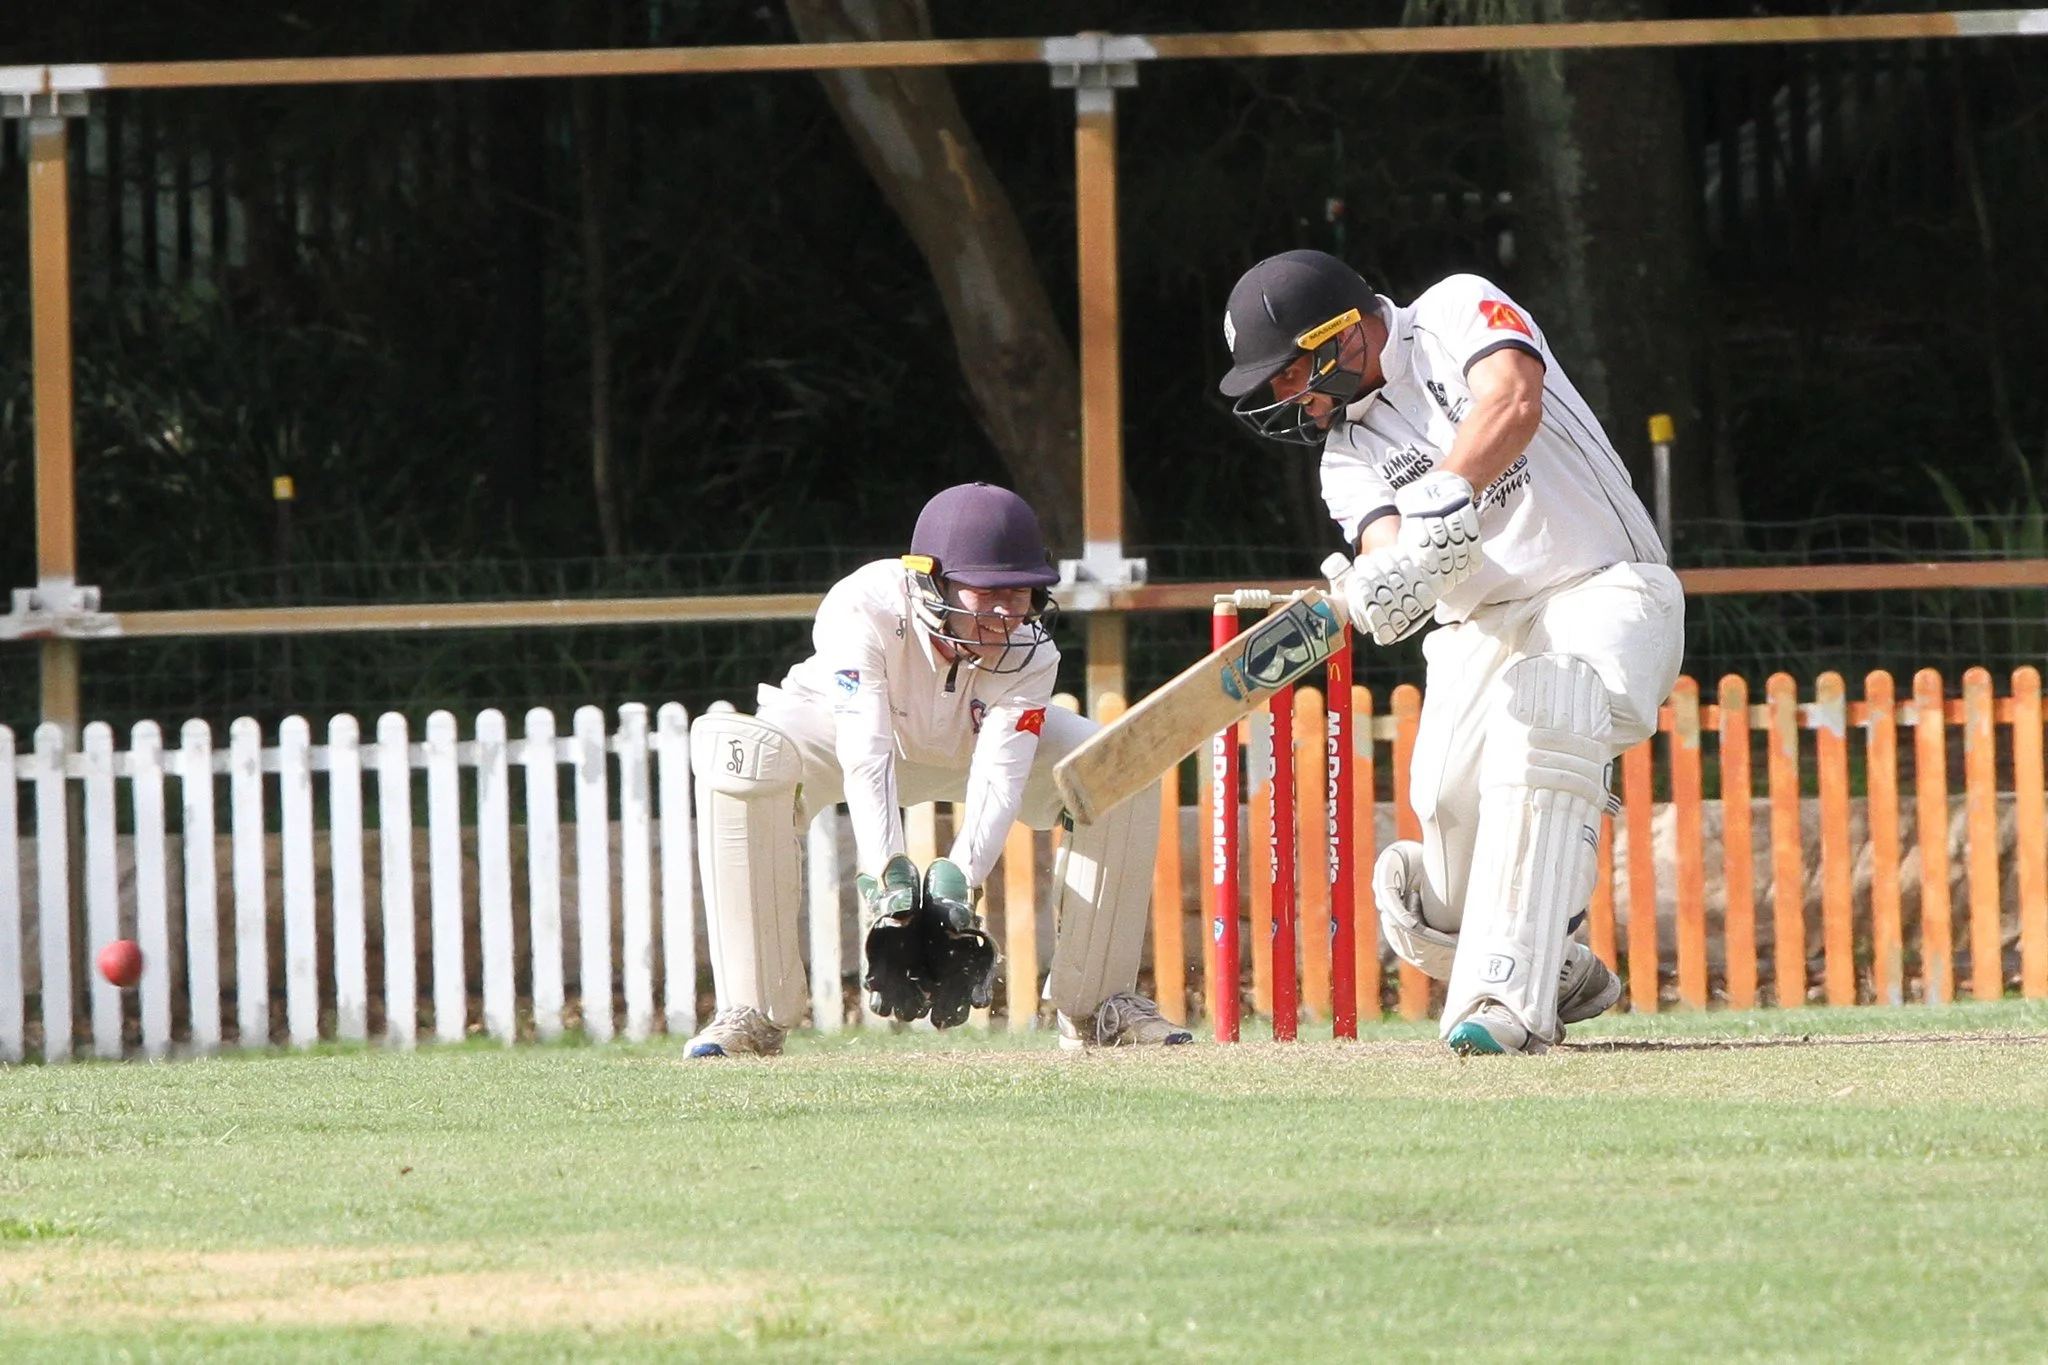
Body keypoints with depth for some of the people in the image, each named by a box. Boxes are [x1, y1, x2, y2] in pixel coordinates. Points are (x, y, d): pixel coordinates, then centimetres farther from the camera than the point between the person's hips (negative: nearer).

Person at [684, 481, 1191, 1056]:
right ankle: (754, 1013, -28)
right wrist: (888, 885, -55)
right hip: (844, 723, -3)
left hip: (970, 738, 3)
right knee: (742, 763, -37)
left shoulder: (1029, 650, -29)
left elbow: (1000, 777, -38)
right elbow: (866, 758, -46)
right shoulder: (865, 611, -39)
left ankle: (1094, 1005, -7)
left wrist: (957, 881, -54)